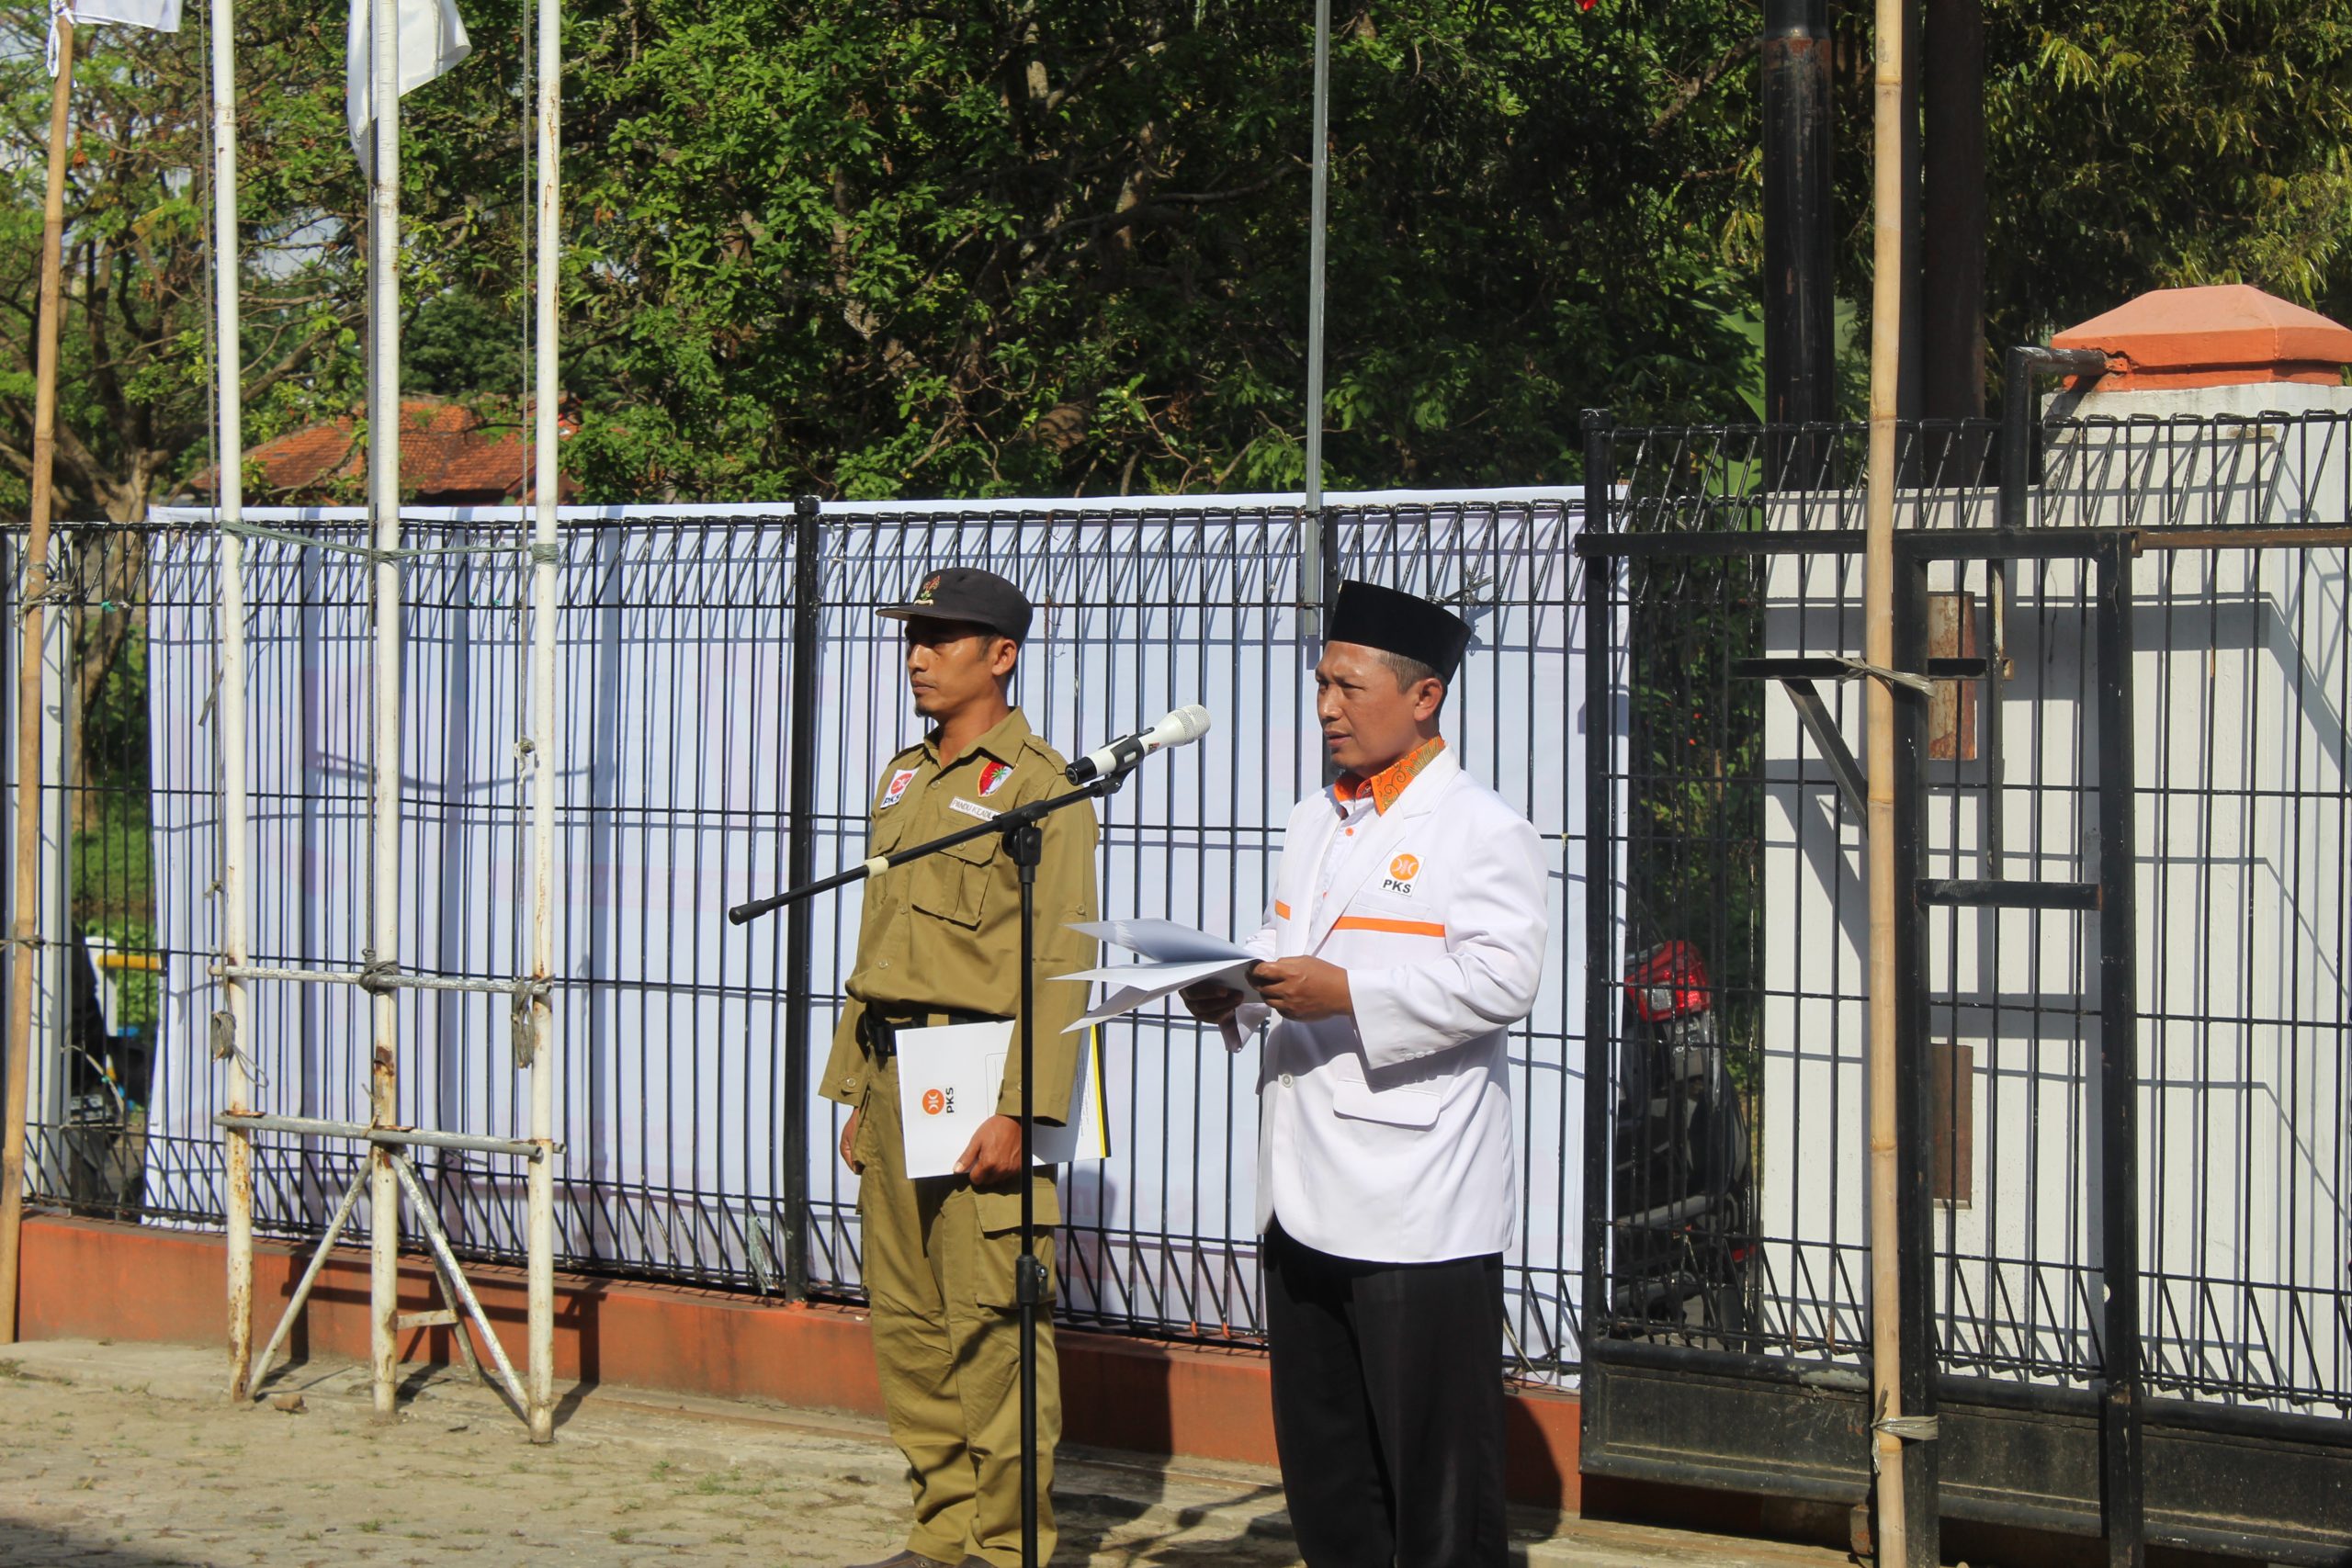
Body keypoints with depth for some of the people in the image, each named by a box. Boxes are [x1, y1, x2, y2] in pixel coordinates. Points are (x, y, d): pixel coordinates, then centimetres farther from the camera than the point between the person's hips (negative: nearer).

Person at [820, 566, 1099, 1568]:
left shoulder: (1037, 785, -8)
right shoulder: (902, 780, 18)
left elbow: (1061, 962, -14)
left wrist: (1019, 1109, -21)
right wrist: (855, 1092, 19)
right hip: (895, 1074, 8)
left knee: (991, 1321, -7)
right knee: (905, 1314, 10)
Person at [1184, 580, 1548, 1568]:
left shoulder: (1480, 829, -7)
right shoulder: (1315, 822, 19)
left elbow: (1501, 979, -19)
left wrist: (1346, 994, -23)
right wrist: (1234, 995, 4)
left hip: (1418, 1209, -8)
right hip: (1307, 1193, 9)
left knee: (1431, 1461, -4)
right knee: (1320, 1454, 13)